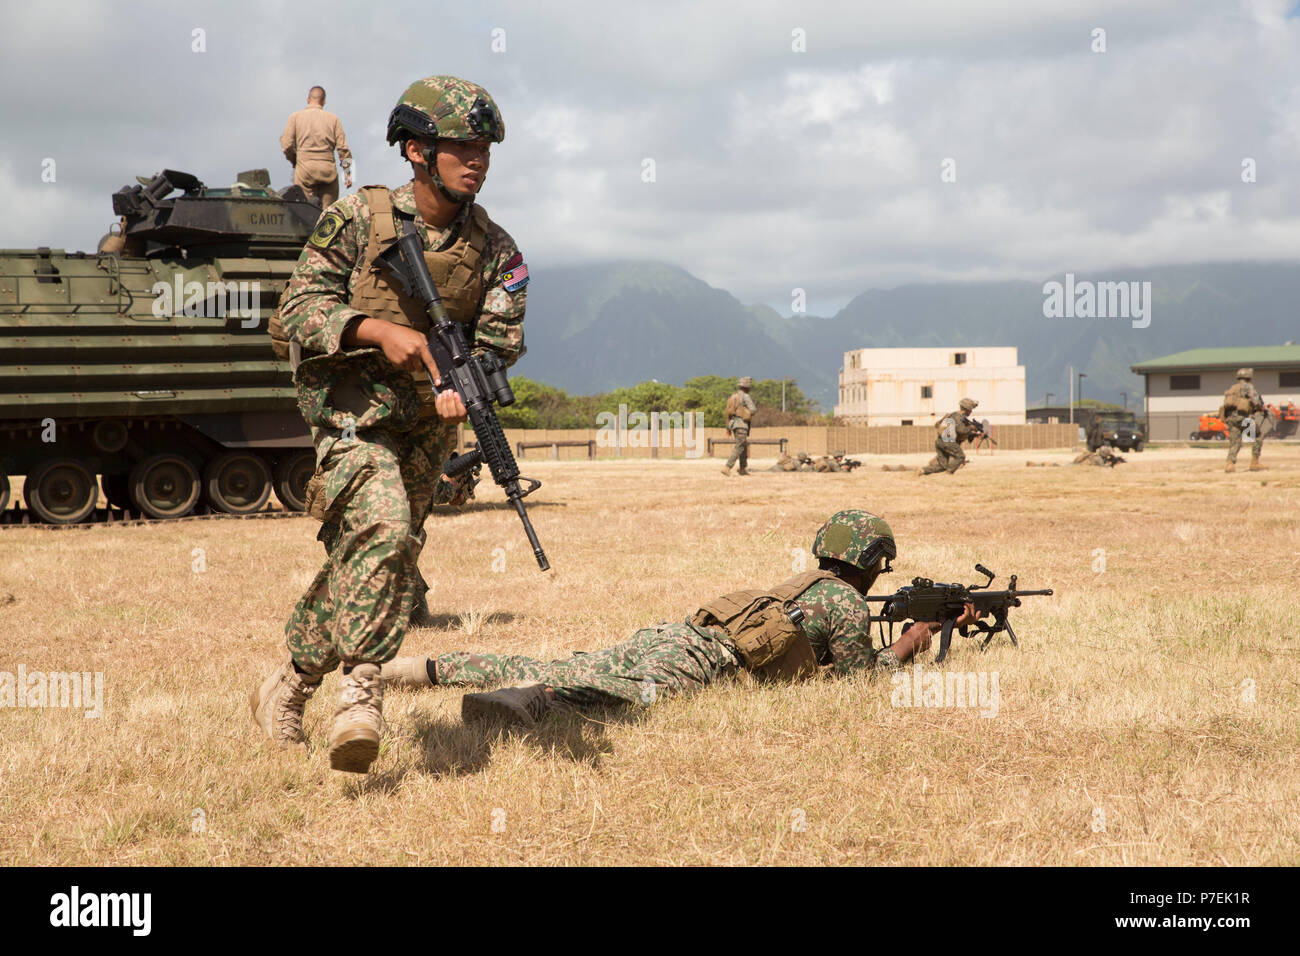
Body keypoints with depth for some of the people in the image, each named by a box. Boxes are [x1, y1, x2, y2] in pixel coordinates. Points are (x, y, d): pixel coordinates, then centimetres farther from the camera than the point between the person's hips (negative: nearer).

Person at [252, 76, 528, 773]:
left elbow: (498, 344, -5)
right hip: (354, 413, -4)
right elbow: (294, 315, -9)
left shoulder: (496, 251, 2)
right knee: (383, 529, -28)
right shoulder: (357, 220, -7)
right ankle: (362, 688, -23)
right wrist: (379, 330, -25)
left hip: (427, 427, 4)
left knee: (358, 560, 10)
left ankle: (288, 689, 28)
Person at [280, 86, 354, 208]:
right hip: (328, 168, 1)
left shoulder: (295, 117, 6)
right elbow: (343, 147, 4)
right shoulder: (333, 118, 9)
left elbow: (286, 144, 0)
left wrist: (294, 161, 17)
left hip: (304, 168, -1)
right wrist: (347, 173, 9)